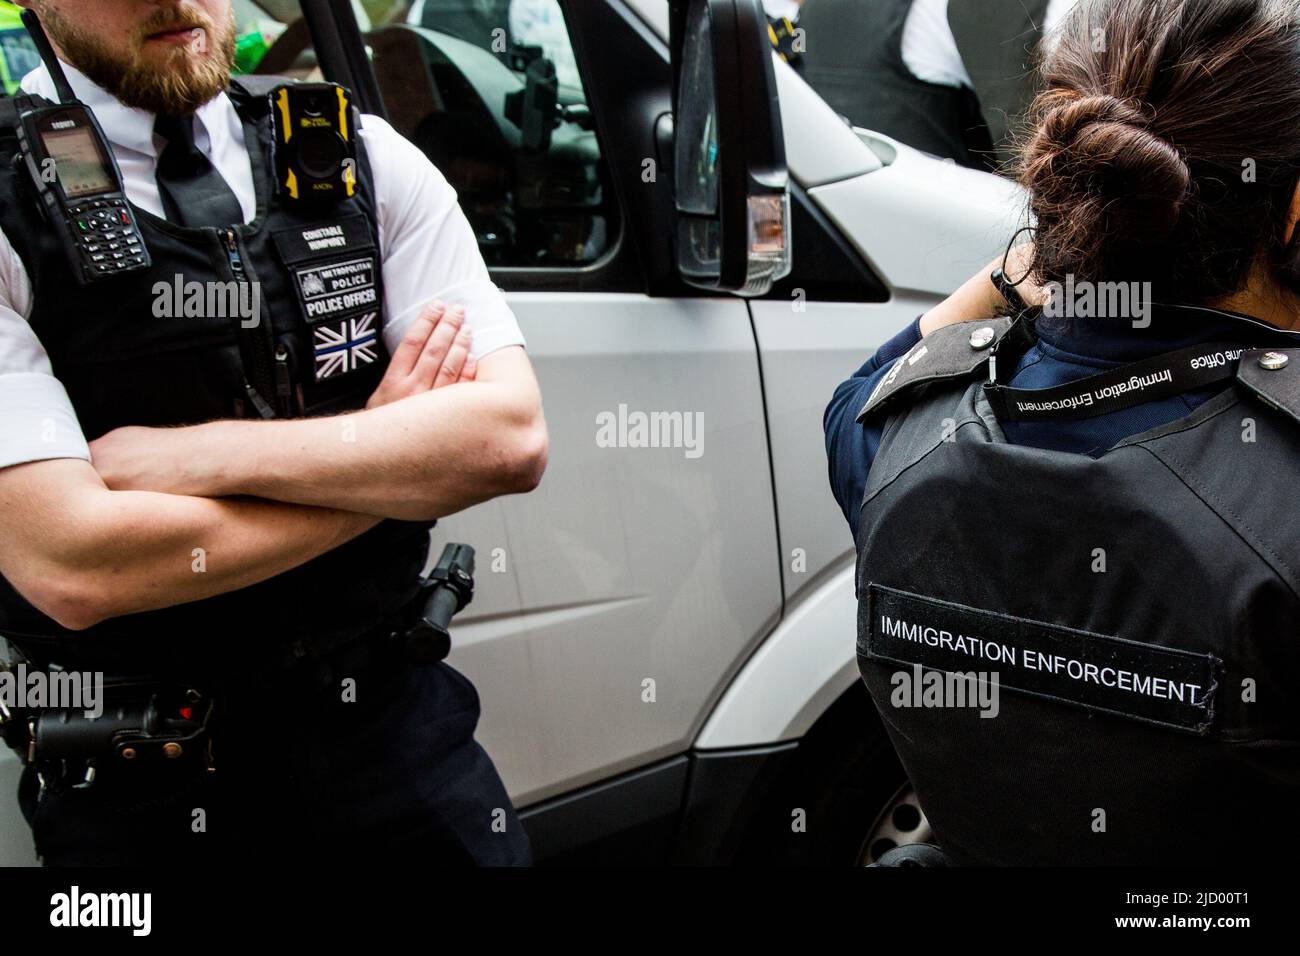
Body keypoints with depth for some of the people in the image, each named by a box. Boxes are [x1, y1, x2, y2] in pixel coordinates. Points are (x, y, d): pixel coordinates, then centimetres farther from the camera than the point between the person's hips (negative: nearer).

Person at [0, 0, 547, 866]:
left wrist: (208, 455, -18)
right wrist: (381, 458, -13)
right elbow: (70, 568, -22)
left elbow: (513, 439, -11)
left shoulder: (360, 159, -1)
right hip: (140, 793, -2)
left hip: (391, 730, 3)